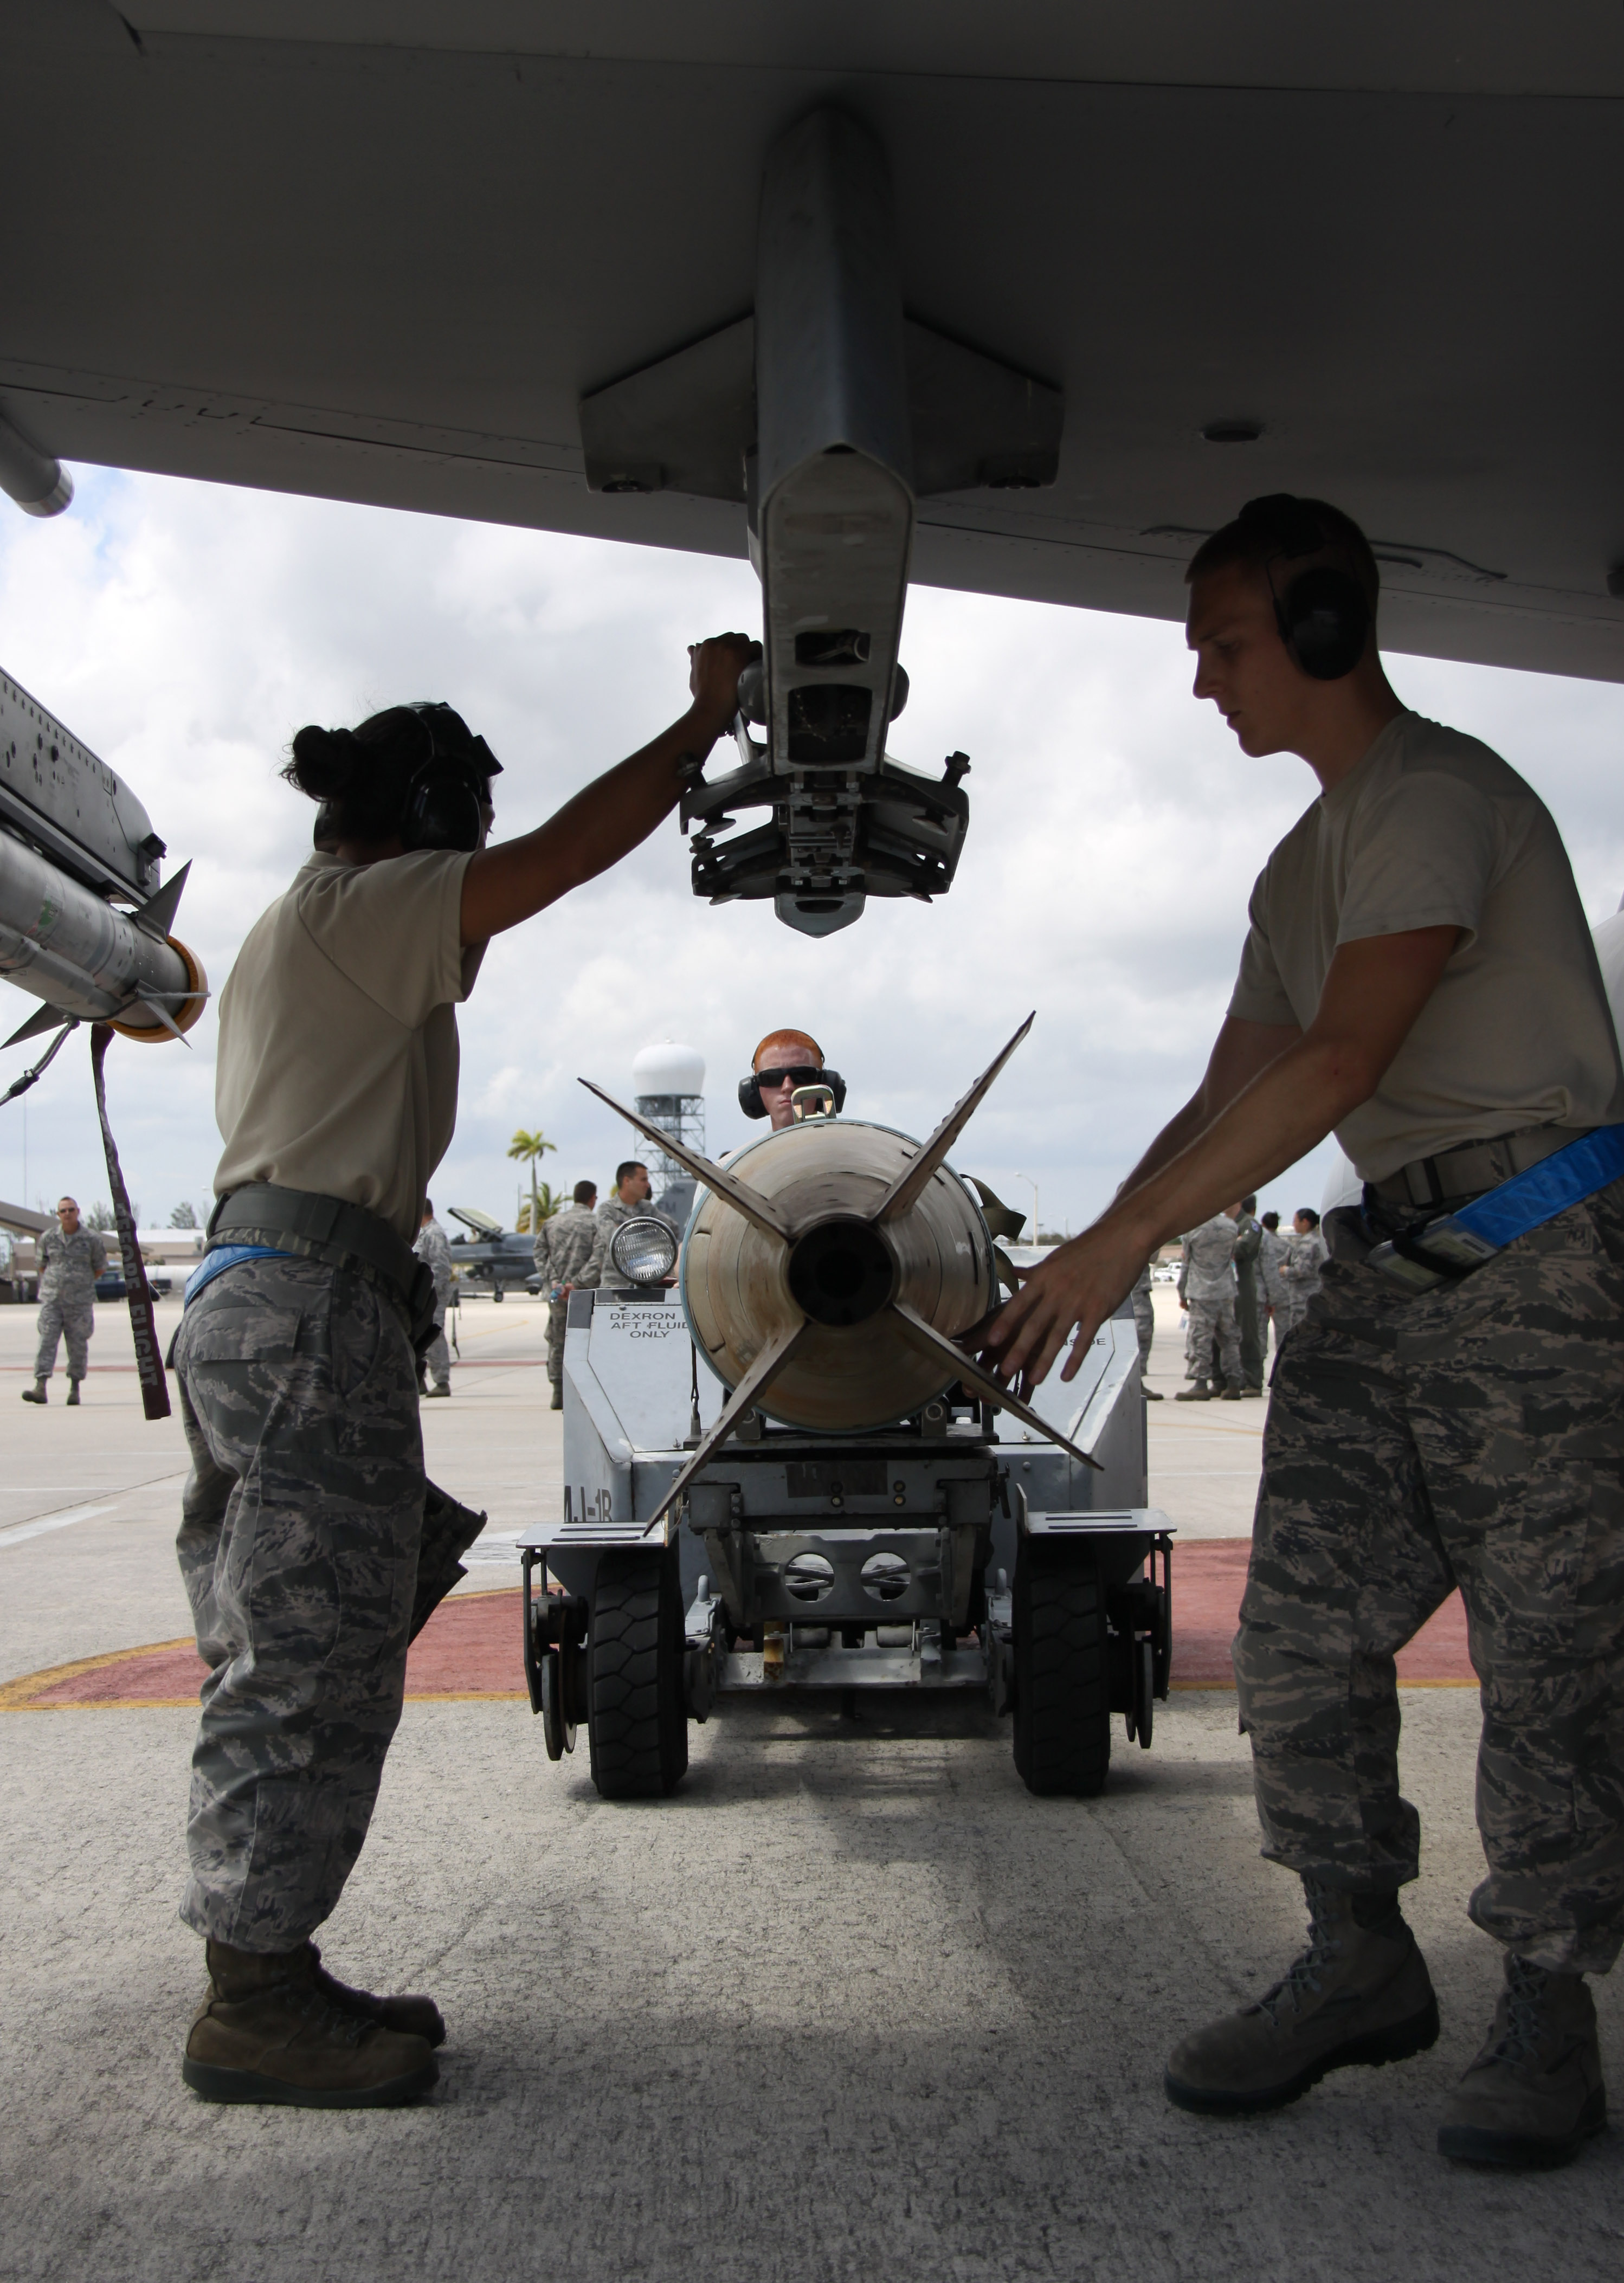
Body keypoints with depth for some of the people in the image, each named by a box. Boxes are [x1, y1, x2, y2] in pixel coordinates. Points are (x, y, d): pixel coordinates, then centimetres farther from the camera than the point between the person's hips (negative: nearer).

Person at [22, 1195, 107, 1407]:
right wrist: (53, 1281, 10)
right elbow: (42, 1265, 18)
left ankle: (75, 1388, 16)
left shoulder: (91, 1239, -1)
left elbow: (100, 1269, 9)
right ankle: (41, 1387, -14)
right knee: (46, 1340, -9)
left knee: (78, 1345, 4)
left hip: (80, 1302, -1)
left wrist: (80, 1282, 8)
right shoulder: (48, 1238, 5)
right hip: (51, 1299, 1)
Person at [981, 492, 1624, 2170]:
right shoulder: (1303, 863, 20)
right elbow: (1230, 1099, 19)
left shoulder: (1436, 794, -10)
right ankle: (1360, 1961, 17)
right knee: (1300, 1636, 3)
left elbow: (1341, 1063, -21)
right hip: (1385, 1271, 8)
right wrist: (1079, 1272, 9)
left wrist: (1123, 1243, -19)